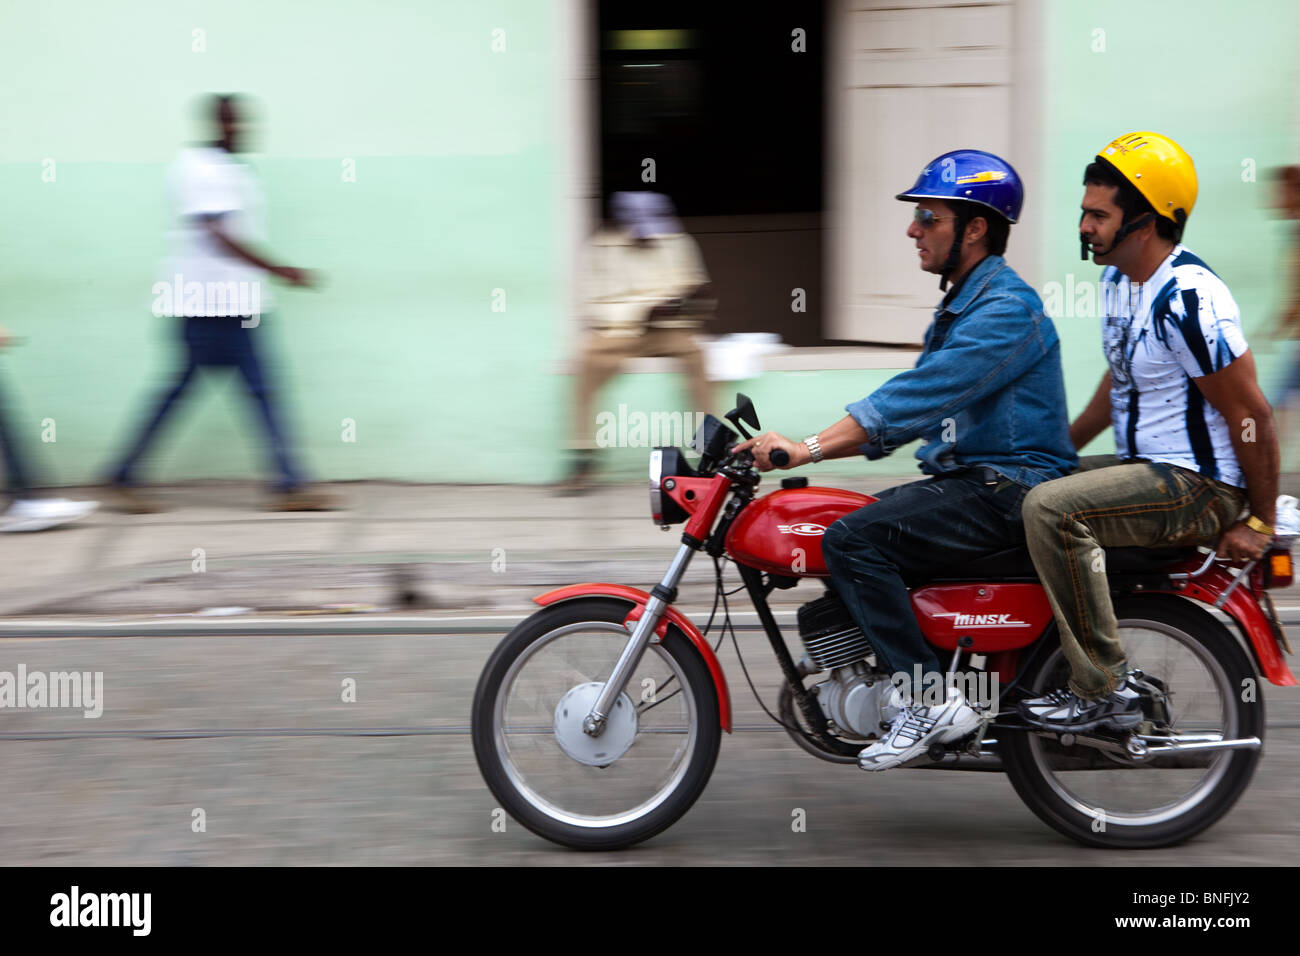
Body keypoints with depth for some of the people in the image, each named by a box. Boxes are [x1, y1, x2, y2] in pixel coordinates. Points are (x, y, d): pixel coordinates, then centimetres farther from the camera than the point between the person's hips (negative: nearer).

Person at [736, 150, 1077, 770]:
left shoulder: (1006, 310, -15)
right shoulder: (960, 306, 18)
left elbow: (919, 397, -25)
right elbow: (907, 412, 20)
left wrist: (807, 448, -29)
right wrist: (805, 445, 10)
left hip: (1009, 488, -10)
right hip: (968, 480, 10)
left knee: (853, 540, -24)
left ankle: (930, 702, -22)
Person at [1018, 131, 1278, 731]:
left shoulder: (1187, 300, -23)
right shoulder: (1118, 280, 8)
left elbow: (1250, 415, -20)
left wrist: (1259, 523, -15)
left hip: (1199, 485, -11)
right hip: (1142, 467, 11)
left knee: (1050, 509, -27)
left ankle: (1105, 691, -22)